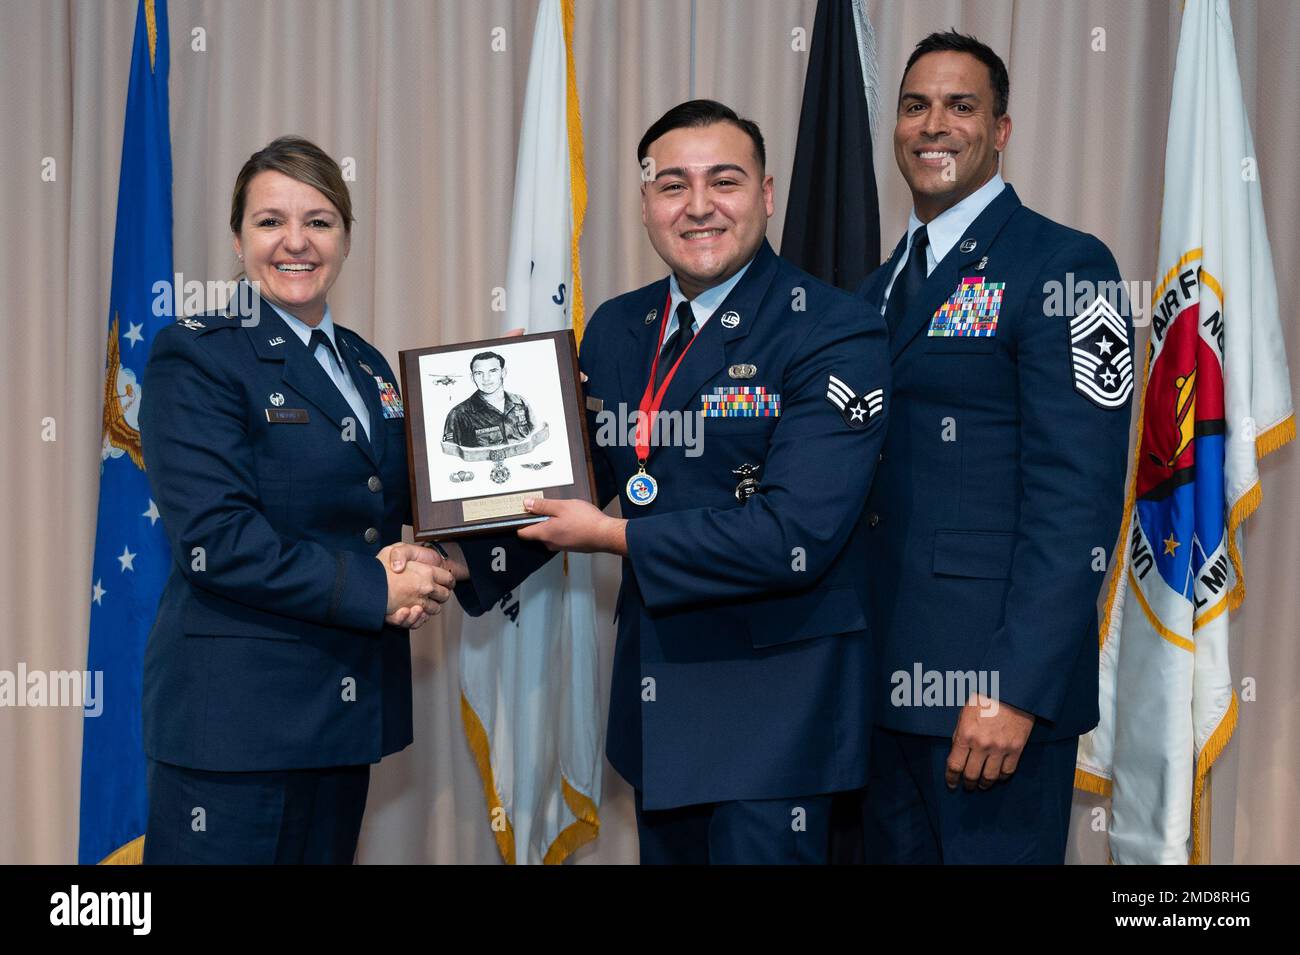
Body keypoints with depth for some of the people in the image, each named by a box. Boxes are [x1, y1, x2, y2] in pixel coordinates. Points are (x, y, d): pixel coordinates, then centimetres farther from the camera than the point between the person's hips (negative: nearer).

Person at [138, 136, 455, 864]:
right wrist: (373, 589, -16)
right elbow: (215, 539, -17)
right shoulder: (196, 357, -7)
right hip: (235, 714, -6)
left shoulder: (366, 363, 13)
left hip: (349, 712, 7)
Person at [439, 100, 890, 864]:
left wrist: (617, 537, -18)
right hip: (655, 694, 7)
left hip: (773, 705, -6)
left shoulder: (833, 334, -16)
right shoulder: (616, 328, 5)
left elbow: (796, 534, -25)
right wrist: (470, 560, 0)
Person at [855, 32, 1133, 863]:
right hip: (887, 672, 7)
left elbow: (1077, 498, -17)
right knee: (895, 849, 17)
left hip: (998, 673, -7)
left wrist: (1017, 688, -22)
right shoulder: (881, 288, 14)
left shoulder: (1062, 266, -10)